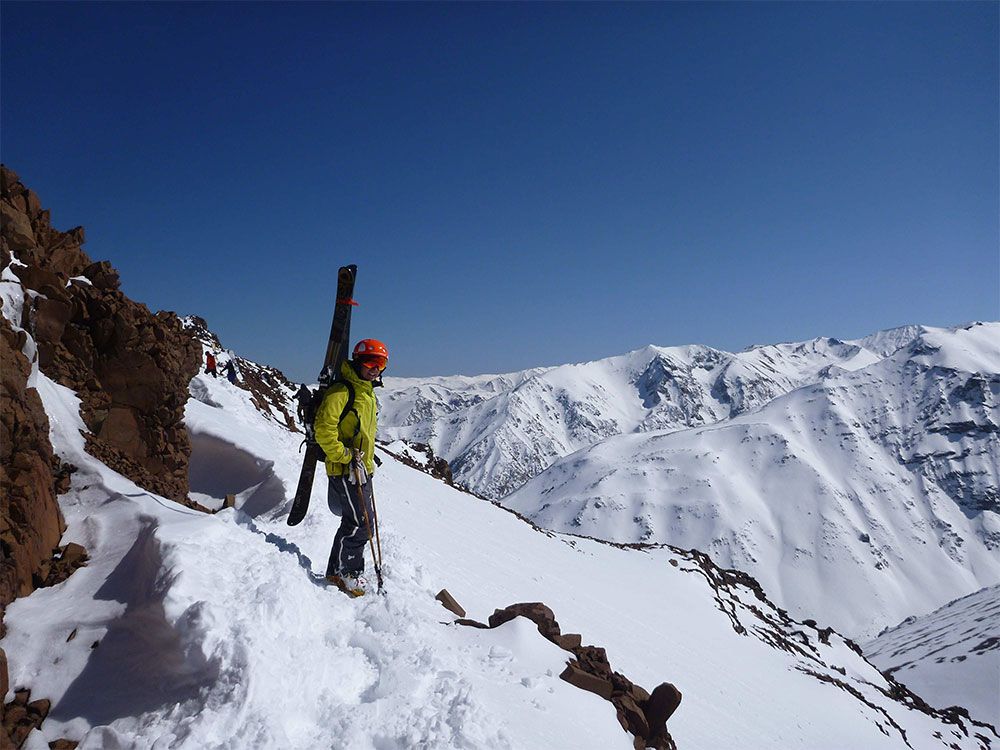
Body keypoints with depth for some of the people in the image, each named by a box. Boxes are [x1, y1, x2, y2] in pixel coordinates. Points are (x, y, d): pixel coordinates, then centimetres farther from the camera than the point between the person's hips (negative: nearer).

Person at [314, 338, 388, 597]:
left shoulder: (369, 393, 16)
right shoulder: (341, 391, -15)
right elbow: (324, 429, -23)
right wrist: (345, 457, -21)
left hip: (362, 469, 10)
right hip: (345, 470, -10)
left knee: (356, 522, 16)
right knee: (361, 523, -8)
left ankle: (344, 570, 29)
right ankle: (343, 571, 9)